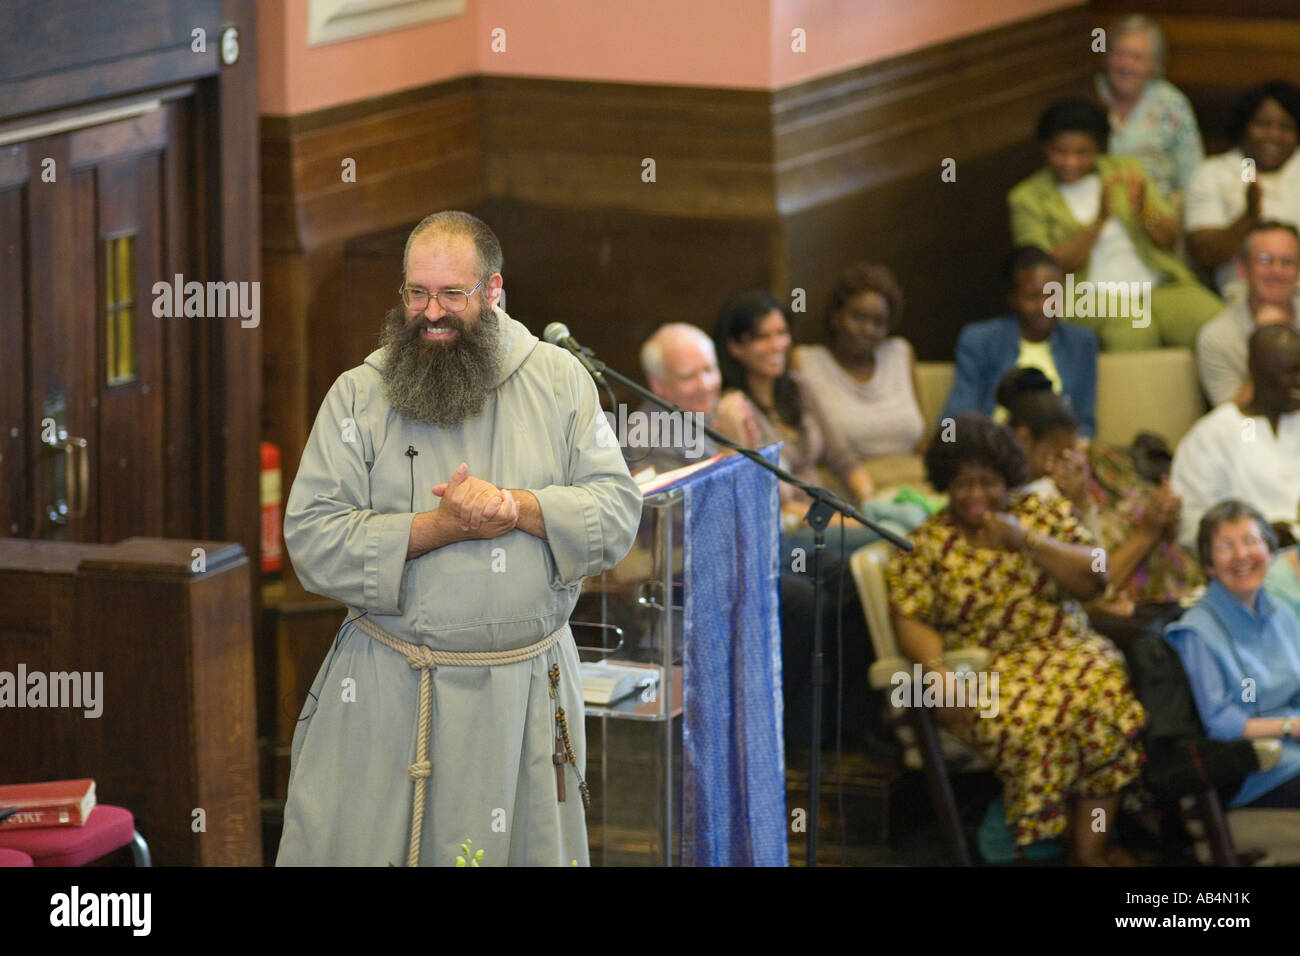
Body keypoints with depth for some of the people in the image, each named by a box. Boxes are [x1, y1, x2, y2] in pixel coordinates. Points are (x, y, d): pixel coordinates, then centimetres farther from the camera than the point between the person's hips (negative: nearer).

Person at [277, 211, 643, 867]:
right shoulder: (359, 394, -1)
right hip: (386, 693, -1)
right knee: (353, 850, 0)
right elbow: (312, 542, -9)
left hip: (527, 695, 1)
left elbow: (617, 512, -2)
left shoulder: (560, 380, 4)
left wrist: (518, 507, -19)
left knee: (530, 850, 9)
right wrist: (439, 528, -19)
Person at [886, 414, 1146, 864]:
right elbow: (912, 621, -1)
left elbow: (1093, 581, 2)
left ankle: (1092, 845, -26)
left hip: (1065, 652, 2)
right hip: (984, 670, -2)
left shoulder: (1046, 515, 14)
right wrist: (939, 672, -21)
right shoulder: (926, 544, 9)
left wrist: (1025, 541, -9)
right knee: (1023, 716, -36)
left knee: (1105, 692, -32)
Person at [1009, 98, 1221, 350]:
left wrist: (1142, 212, -11)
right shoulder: (1027, 199, 7)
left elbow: (1170, 239, 12)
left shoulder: (1125, 168, 16)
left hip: (1160, 284, 3)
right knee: (1133, 329, -39)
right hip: (1090, 297, -3)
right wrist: (1100, 219, -15)